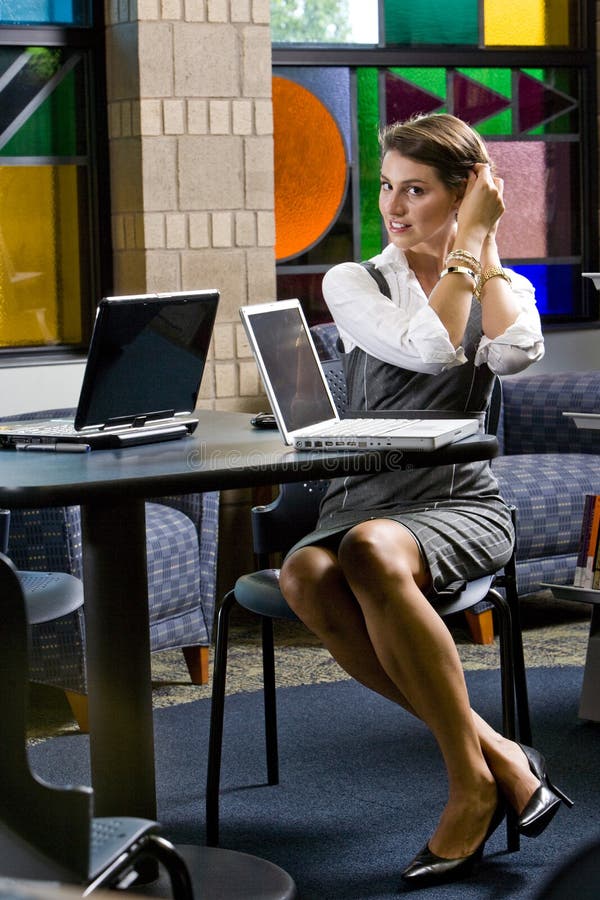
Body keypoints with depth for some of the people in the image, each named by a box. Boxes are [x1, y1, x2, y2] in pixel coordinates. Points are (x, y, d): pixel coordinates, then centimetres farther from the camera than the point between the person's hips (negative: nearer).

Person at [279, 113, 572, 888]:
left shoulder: (504, 287, 15)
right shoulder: (353, 283, 11)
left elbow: (514, 352, -11)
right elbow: (431, 347, -9)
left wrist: (482, 241, -1)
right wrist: (465, 239, -2)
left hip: (461, 504, -2)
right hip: (362, 499, 2)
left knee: (370, 550, -37)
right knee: (306, 578, -35)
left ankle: (473, 784, -26)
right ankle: (497, 758, -26)